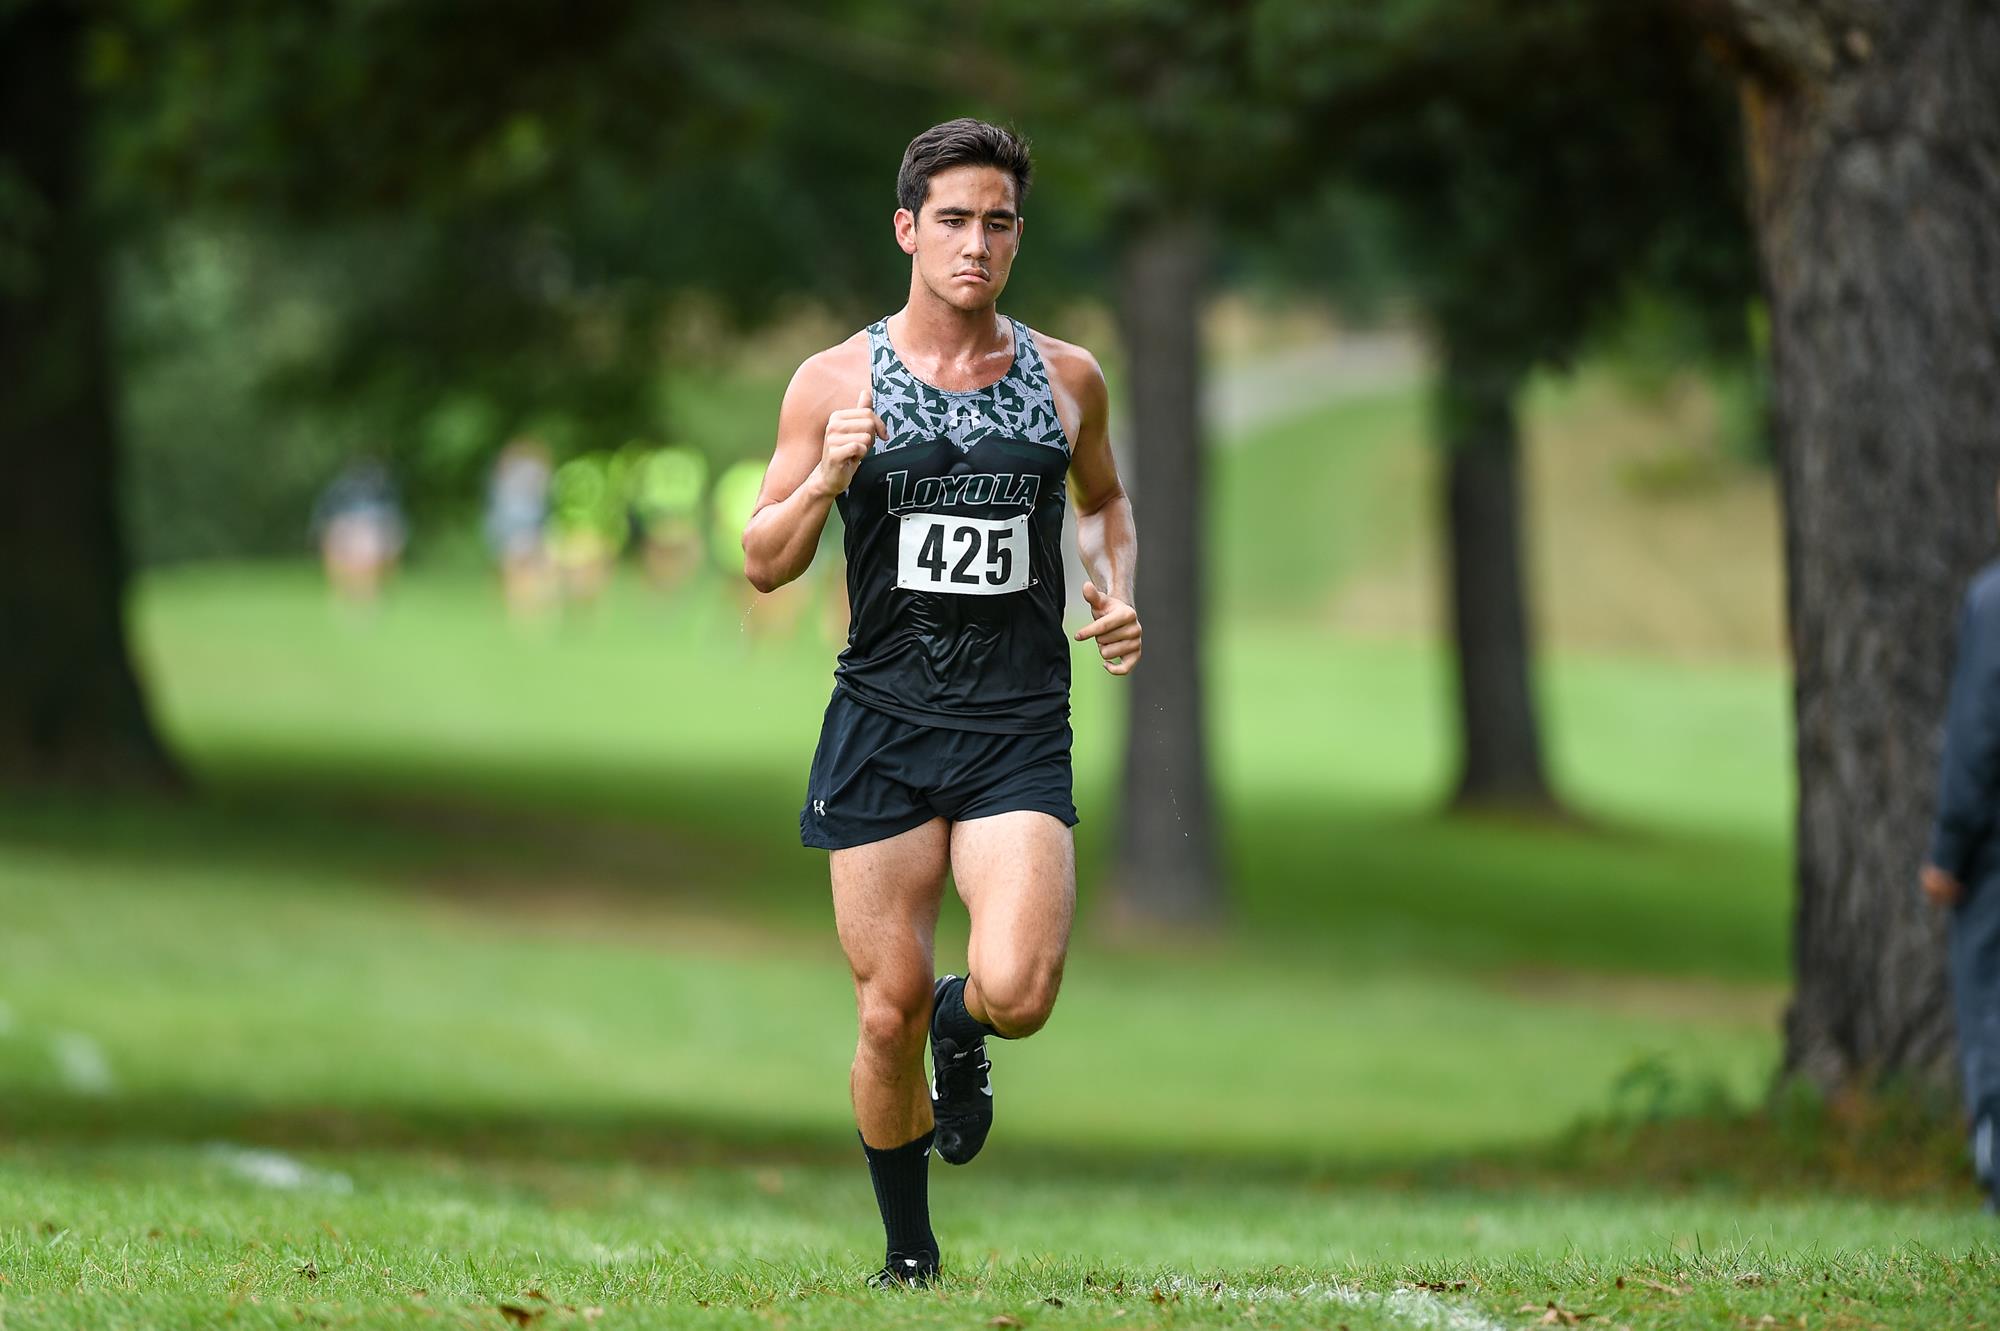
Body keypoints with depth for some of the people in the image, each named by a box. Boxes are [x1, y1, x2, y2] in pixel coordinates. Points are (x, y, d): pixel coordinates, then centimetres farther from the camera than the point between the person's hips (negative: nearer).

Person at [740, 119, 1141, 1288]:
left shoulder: (1067, 379, 7)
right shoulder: (837, 382, 1)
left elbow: (1106, 500, 27)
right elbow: (764, 564, 4)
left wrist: (1118, 592, 8)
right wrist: (825, 481, -15)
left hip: (1021, 730, 0)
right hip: (882, 725, 0)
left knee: (1016, 992, -19)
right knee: (890, 1011, 1)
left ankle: (963, 1033, 20)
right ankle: (909, 1256, 22)